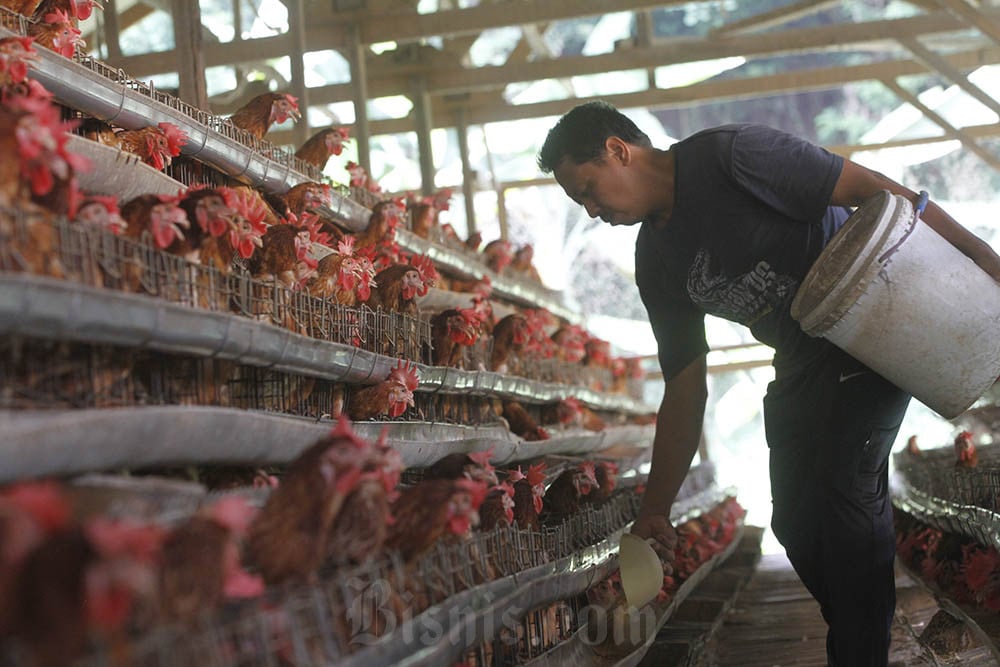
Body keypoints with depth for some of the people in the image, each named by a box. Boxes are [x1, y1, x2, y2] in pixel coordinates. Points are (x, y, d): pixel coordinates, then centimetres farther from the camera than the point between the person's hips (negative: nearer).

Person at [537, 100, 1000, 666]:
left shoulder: (729, 154, -18)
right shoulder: (656, 264, 5)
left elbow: (873, 188, -18)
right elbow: (685, 391, 7)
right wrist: (656, 510, 5)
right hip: (802, 362, 8)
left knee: (844, 484, -20)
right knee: (796, 519, 7)